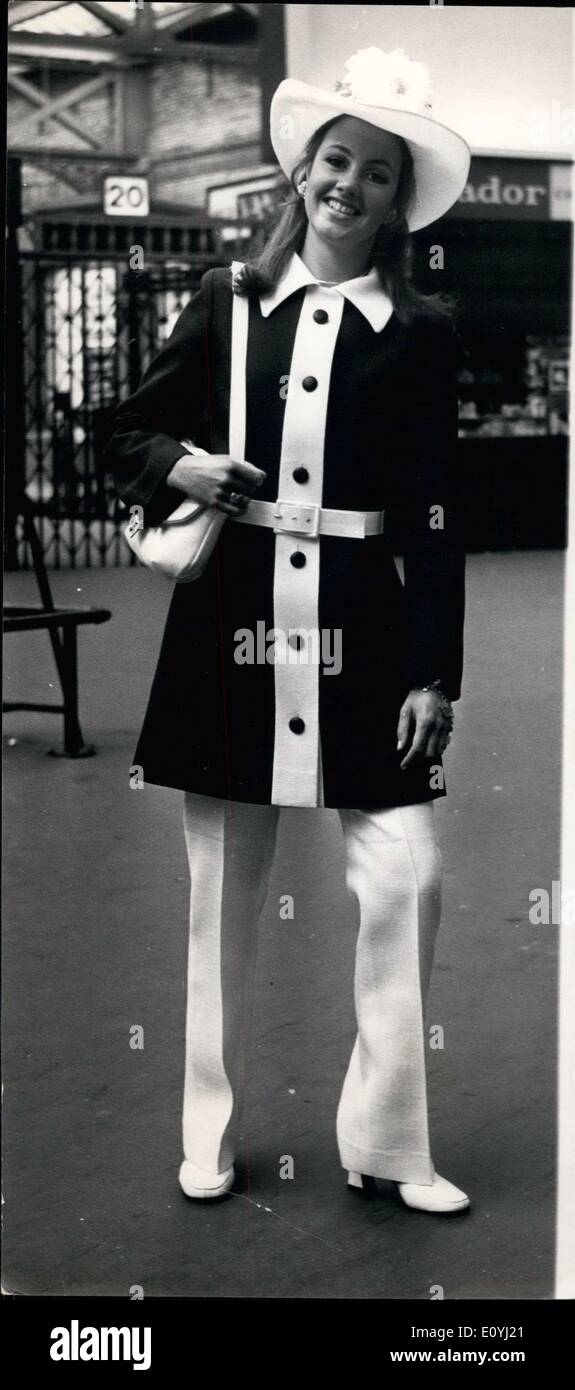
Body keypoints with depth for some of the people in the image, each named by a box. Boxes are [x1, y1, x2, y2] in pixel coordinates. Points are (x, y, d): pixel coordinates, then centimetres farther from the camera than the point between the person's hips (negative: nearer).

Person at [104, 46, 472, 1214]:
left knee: (407, 874, -6)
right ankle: (209, 1131, 26)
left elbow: (436, 518, -1)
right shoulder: (228, 303, 5)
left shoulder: (421, 333, 2)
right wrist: (179, 471, -10)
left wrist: (435, 673, -6)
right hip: (233, 619, 1)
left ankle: (386, 1138, 13)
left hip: (366, 631, -1)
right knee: (224, 890, 9)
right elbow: (129, 432, 13)